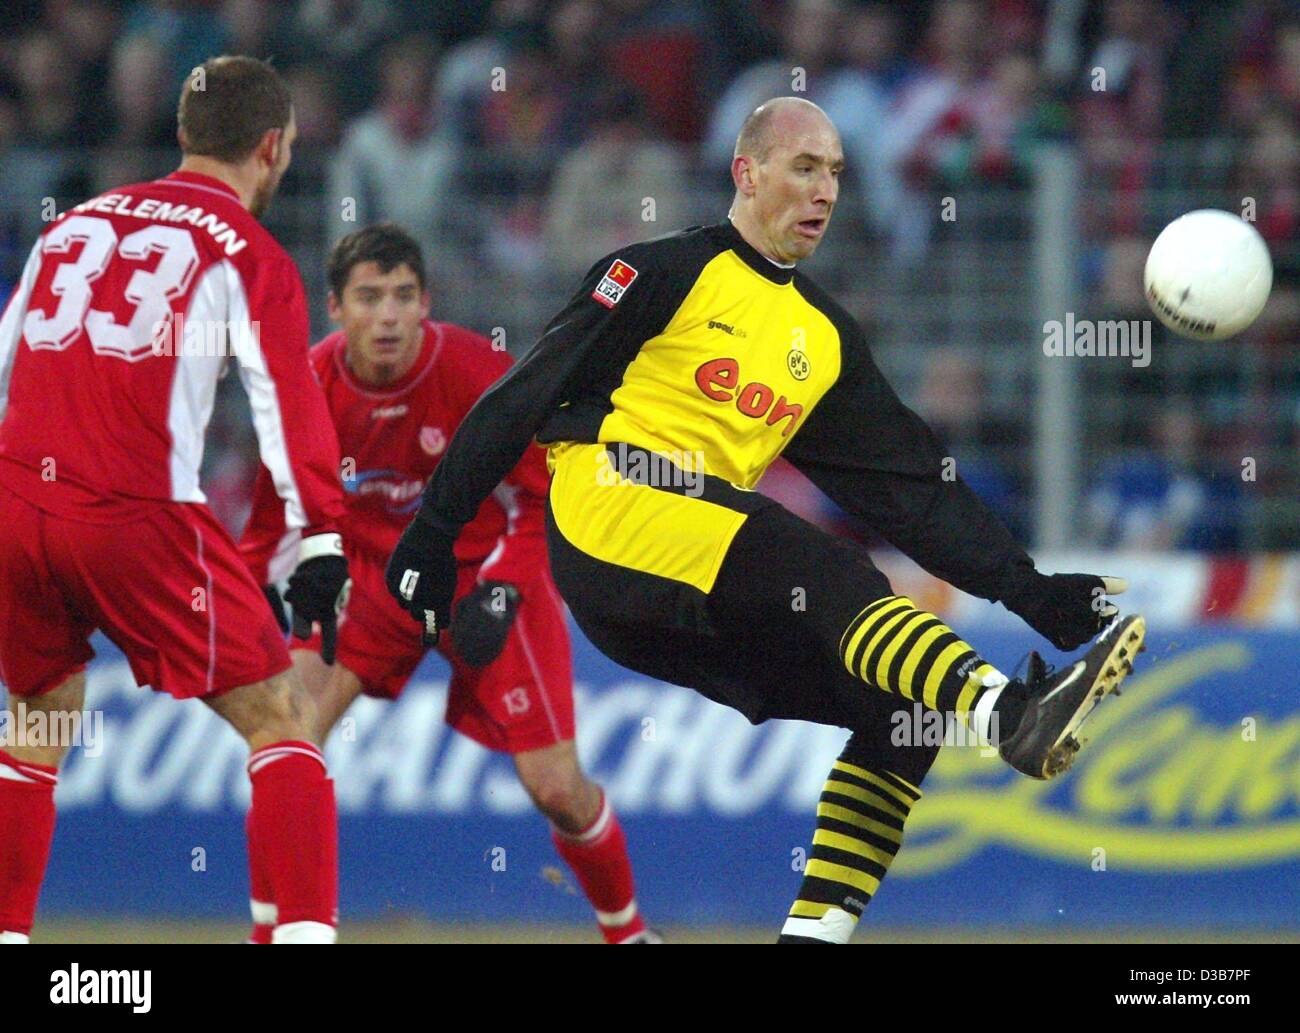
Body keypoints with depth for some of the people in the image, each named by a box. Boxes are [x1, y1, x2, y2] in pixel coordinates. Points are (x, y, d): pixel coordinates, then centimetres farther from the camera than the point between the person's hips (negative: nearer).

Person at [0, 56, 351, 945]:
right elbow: (286, 403, -6)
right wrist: (319, 540, -8)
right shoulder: (247, 255, 4)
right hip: (136, 516, -5)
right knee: (278, 719, 3)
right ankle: (306, 927, -10)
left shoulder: (73, 226, 20)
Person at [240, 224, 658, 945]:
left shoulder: (478, 374, -21)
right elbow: (277, 512, 2)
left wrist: (500, 592, -23)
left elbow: (540, 495, -12)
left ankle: (627, 931, 21)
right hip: (372, 578, 2)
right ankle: (267, 936, -7)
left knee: (558, 790, -7)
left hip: (485, 578, -2)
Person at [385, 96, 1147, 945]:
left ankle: (816, 933, -10)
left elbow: (916, 487, 17)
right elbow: (526, 397, 1)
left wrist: (1030, 591, 6)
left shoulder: (827, 341, 21)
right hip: (609, 516, -8)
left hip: (697, 606, 8)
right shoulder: (667, 273, 2)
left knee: (899, 710, -4)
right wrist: (434, 533, -2)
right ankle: (1009, 715, -50)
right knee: (827, 572, -29)